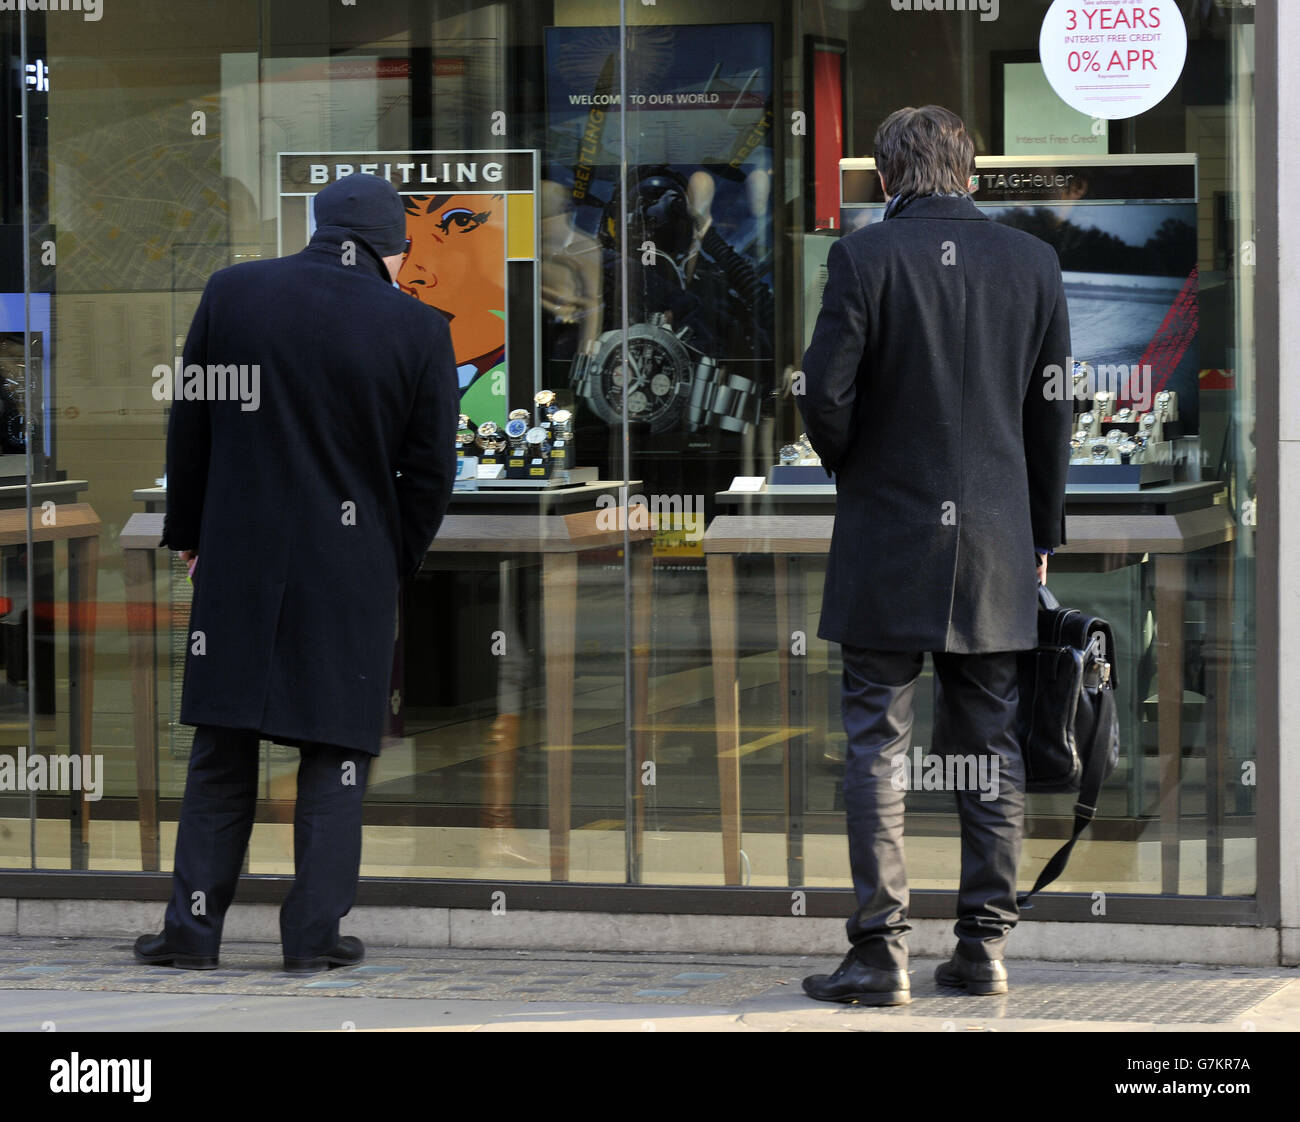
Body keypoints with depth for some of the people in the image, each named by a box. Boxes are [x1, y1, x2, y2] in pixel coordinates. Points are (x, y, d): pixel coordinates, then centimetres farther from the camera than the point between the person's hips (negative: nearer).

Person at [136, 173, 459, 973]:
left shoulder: (233, 294, -2)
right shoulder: (420, 330, -7)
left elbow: (190, 427, 5)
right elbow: (430, 472, -3)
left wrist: (190, 533, 15)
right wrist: (397, 562, 11)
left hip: (239, 557, 2)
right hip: (353, 568, -2)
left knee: (222, 751, 10)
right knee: (337, 753, 8)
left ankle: (195, 926, 10)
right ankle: (315, 931, 5)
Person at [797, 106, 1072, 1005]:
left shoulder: (865, 257, -8)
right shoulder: (1032, 262, 3)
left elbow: (825, 396, -11)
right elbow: (1053, 413, 7)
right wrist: (1042, 531, 17)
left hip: (888, 542, -3)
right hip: (996, 552, 3)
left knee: (877, 747, 0)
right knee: (989, 750, 10)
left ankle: (881, 953, -3)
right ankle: (986, 945, 11)